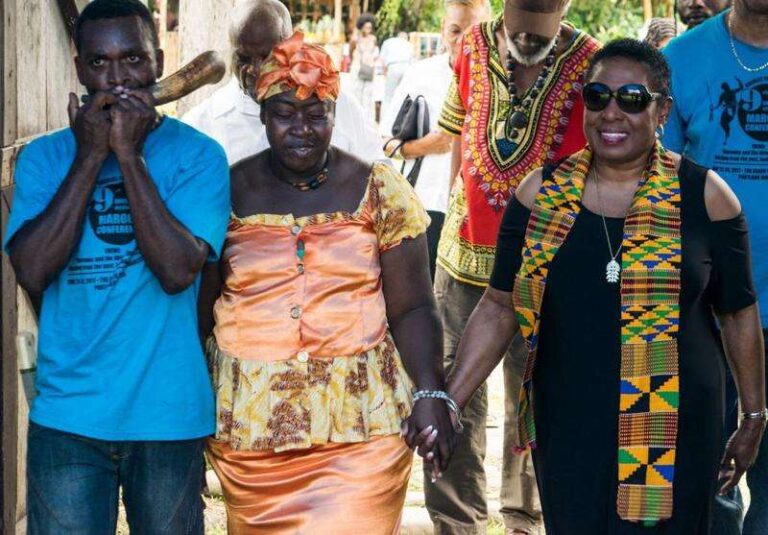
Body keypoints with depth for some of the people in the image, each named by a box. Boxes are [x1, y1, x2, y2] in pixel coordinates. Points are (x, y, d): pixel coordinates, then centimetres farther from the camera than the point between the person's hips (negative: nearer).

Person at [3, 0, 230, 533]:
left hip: (168, 417, -1)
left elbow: (179, 270, -16)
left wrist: (129, 154, -15)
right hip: (68, 414, 1)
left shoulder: (197, 154, -2)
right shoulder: (43, 157, 4)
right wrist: (89, 157, -11)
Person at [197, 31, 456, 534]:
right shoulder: (229, 192, 3)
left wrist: (431, 393, -13)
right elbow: (197, 310, 6)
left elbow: (412, 310, 1)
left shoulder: (380, 191, 1)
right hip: (249, 422, 1)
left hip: (360, 423, -1)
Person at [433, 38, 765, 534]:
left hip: (673, 429, -2)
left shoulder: (704, 195, -3)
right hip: (568, 426, 2)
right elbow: (500, 307, 5)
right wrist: (447, 403, -3)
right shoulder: (541, 193, 2)